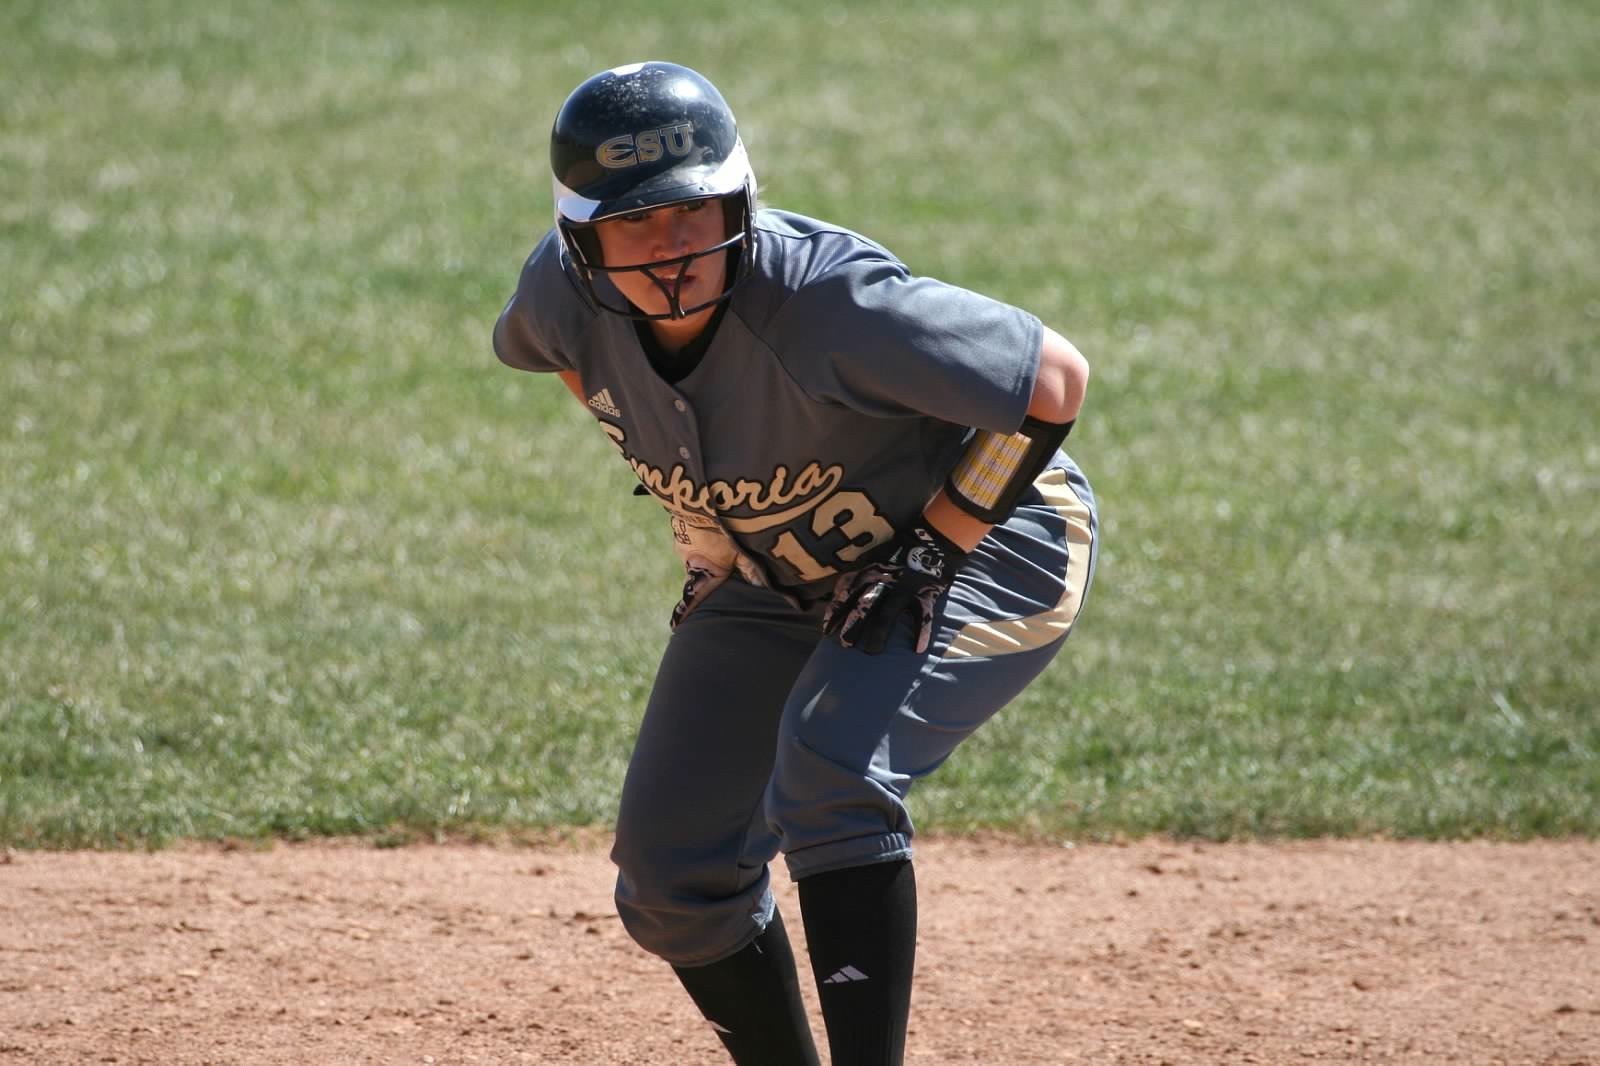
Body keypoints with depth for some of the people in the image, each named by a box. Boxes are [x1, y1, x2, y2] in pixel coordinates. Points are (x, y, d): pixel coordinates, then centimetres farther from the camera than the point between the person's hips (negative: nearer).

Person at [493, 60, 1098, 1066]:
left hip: (979, 539, -6)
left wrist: (938, 549, -25)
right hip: (769, 584, 6)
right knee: (671, 873, -1)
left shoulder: (833, 299, -36)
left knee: (829, 767, -33)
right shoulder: (566, 294, -19)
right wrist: (708, 542, 7)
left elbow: (1056, 377, -26)